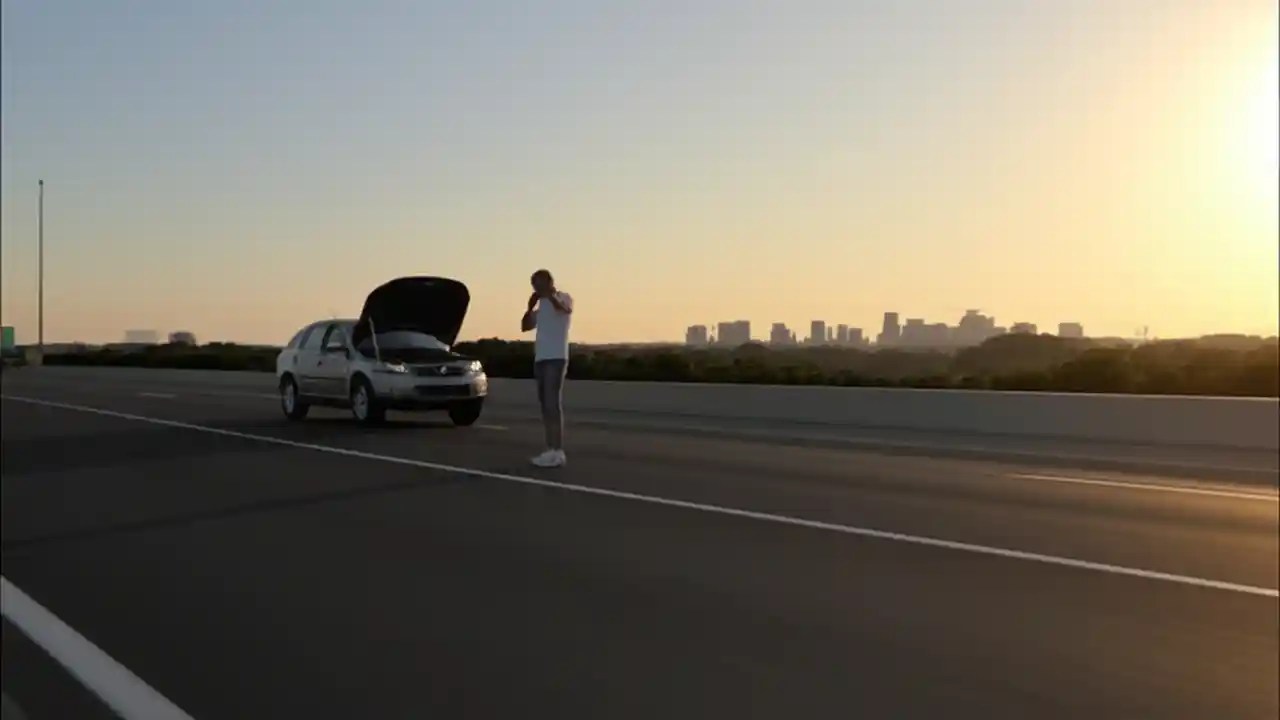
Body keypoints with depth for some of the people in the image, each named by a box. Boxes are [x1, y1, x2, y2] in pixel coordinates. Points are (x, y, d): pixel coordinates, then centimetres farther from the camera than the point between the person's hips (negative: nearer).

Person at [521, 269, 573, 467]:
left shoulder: (564, 298, -1)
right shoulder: (541, 305, 20)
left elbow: (565, 309, -24)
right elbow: (525, 326, 18)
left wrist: (550, 294, -33)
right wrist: (531, 305, 5)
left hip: (556, 358, -8)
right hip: (540, 358, 8)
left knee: (553, 403, -14)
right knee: (545, 405, 6)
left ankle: (558, 452, -16)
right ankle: (551, 450, 8)